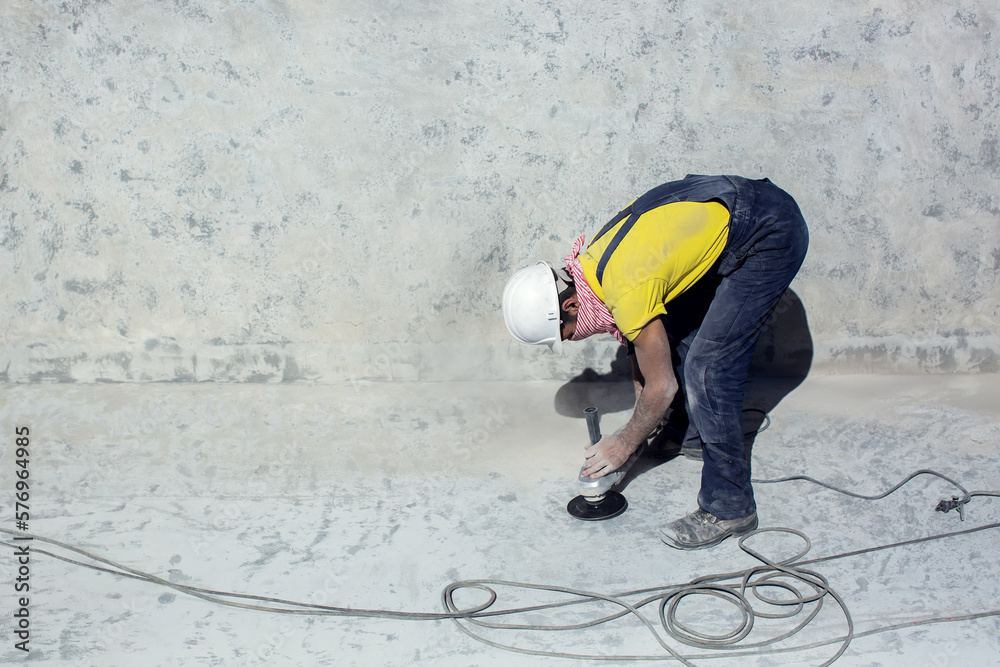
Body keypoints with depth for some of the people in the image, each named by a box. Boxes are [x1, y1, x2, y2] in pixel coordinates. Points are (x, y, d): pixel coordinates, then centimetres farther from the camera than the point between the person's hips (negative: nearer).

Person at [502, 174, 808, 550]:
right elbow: (640, 345, 14)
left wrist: (625, 444, 1)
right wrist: (641, 424, 18)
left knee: (708, 370, -12)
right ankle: (699, 431, 36)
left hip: (771, 236, -10)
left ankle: (729, 508, -3)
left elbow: (661, 387, -15)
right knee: (675, 330, 18)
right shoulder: (594, 264, 1)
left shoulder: (627, 293, -27)